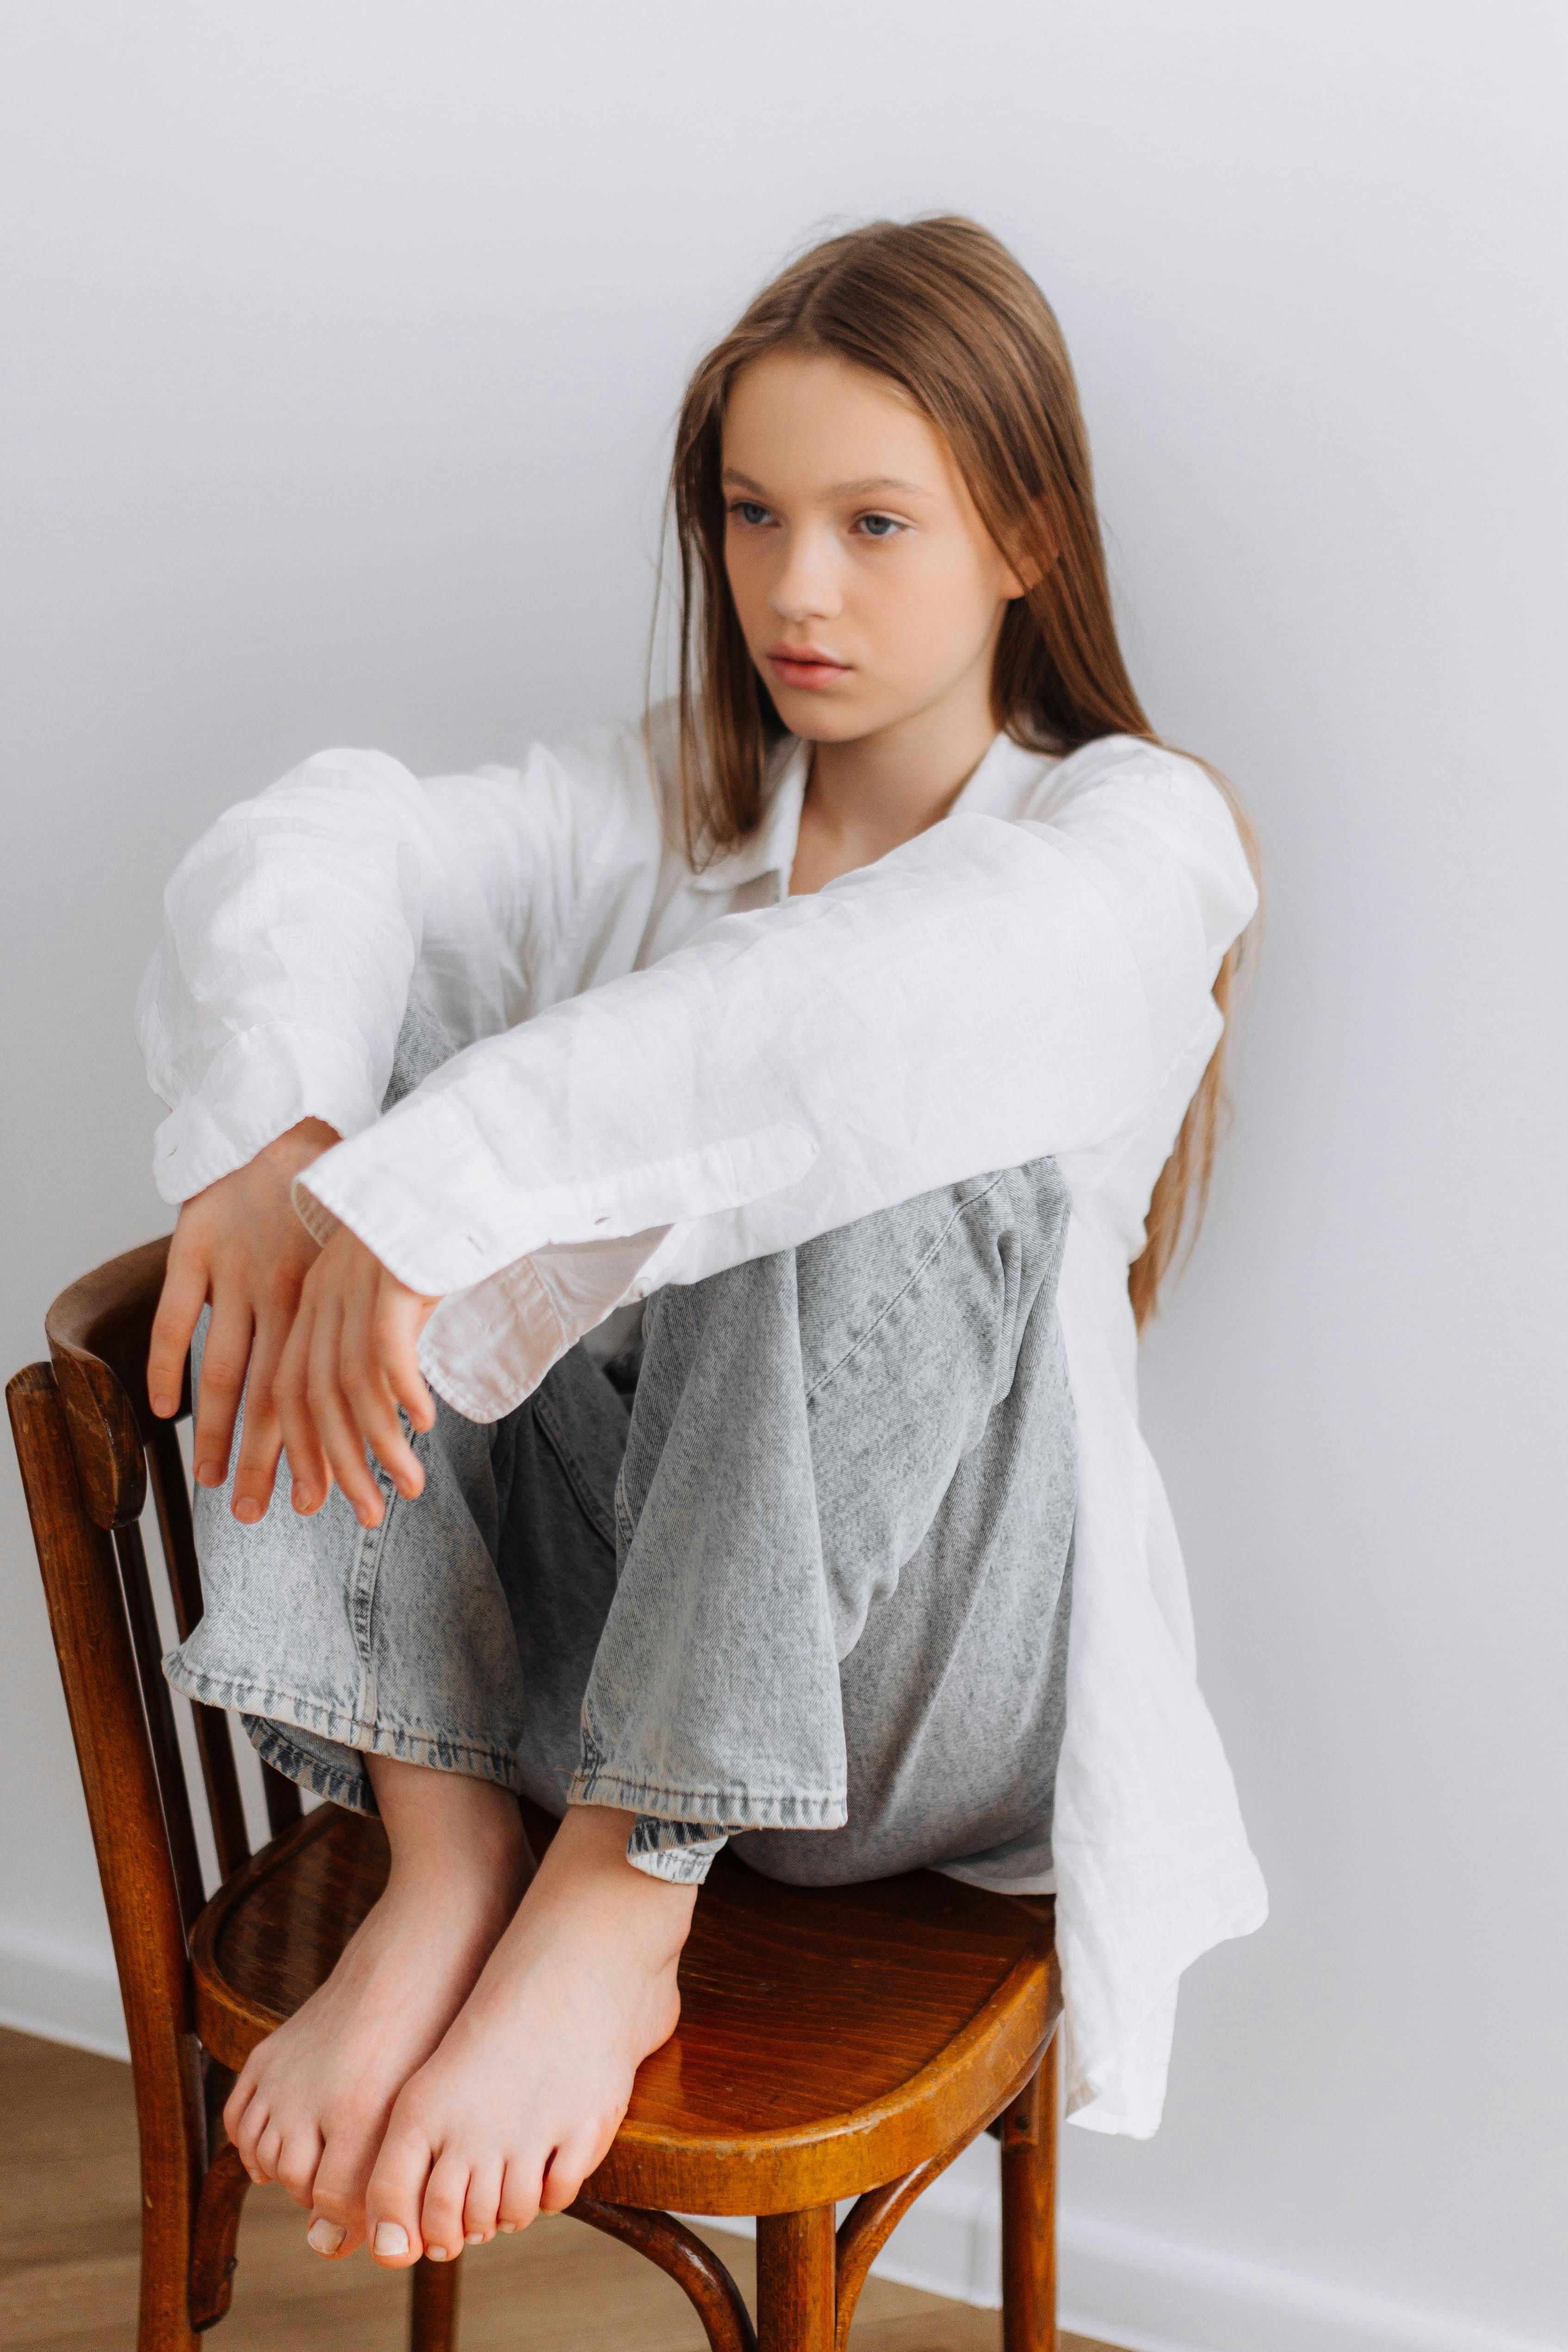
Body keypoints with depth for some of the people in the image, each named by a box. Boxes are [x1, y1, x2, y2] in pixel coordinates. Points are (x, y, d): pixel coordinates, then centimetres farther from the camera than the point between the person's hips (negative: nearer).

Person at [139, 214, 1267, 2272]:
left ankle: (617, 1907, -26)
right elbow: (309, 852, -10)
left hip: (912, 1679, -4)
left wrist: (428, 1181, -39)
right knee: (378, 1036, -13)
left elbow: (900, 996, -30)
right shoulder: (666, 800, 10)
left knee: (893, 1125, -30)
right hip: (591, 1597, 4)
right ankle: (440, 1849, -19)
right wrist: (272, 1141, -32)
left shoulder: (1137, 829, -5)